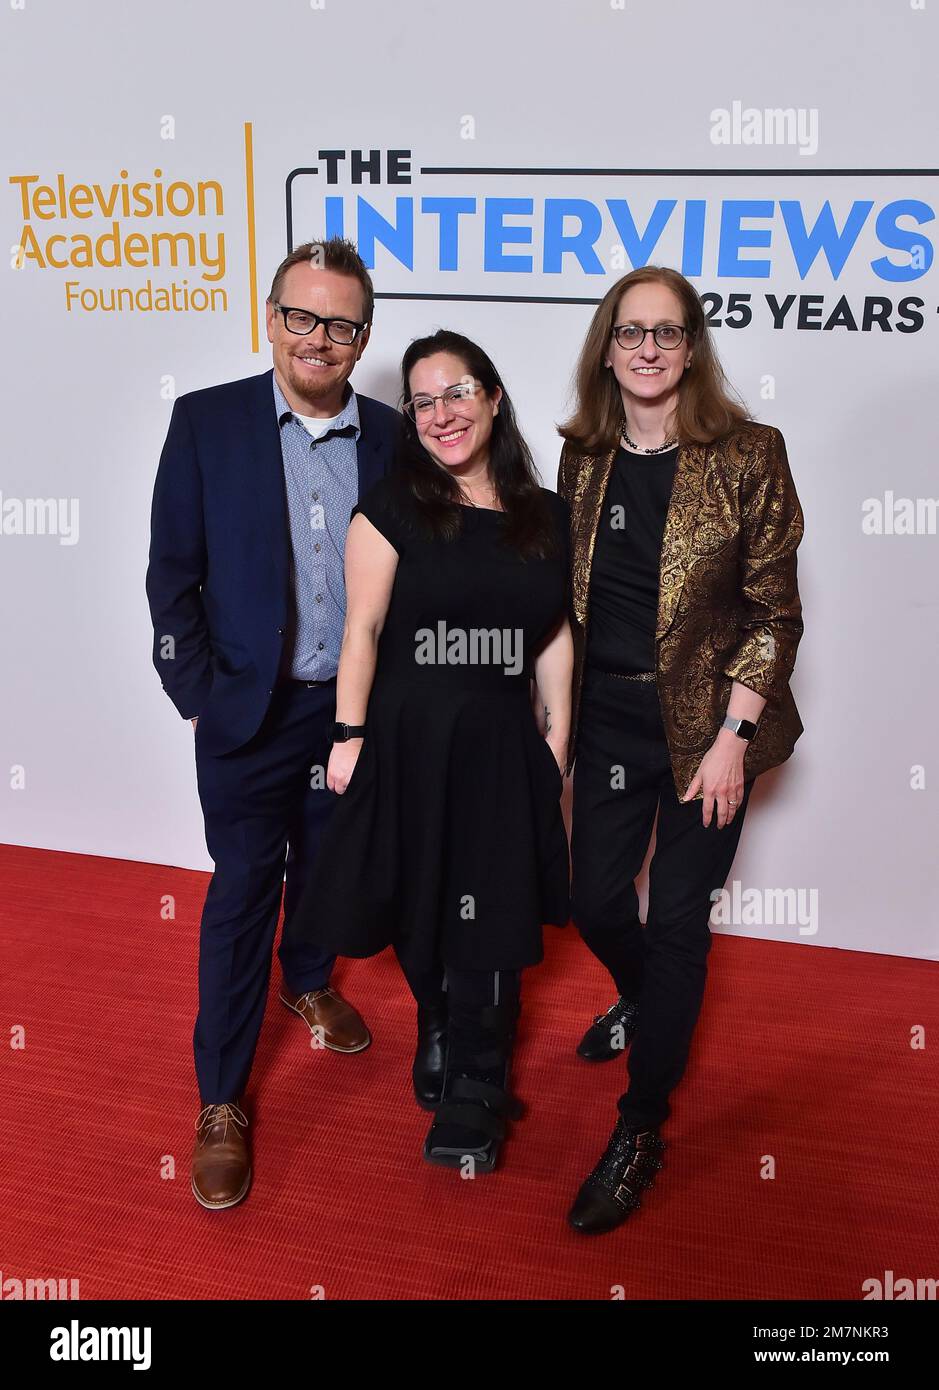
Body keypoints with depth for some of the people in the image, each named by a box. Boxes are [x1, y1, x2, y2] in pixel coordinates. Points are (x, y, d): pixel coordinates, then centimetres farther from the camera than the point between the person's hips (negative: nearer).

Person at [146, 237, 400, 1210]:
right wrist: (195, 693, -8)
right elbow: (173, 573, -6)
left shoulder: (389, 437, -1)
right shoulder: (206, 420, -7)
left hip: (356, 707, 3)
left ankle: (308, 980, 51)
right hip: (250, 708, -2)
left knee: (324, 864, 21)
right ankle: (220, 1102, 19)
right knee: (242, 890, 4)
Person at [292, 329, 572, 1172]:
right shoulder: (392, 507, -2)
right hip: (408, 736, -2)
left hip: (503, 743, 2)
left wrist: (557, 732, 4)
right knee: (419, 904, 10)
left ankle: (474, 1094, 18)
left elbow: (556, 635, 9)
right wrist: (350, 735, -10)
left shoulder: (545, 517, 6)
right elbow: (363, 627, -6)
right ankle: (440, 1032, 37)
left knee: (488, 912, 3)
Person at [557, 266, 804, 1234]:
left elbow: (774, 613, -9)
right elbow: (566, 596, 10)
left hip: (704, 719, -4)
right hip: (608, 717, 4)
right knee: (594, 900, 12)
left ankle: (639, 1132, 20)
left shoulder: (748, 455, -9)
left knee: (677, 918, 3)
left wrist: (730, 738, -14)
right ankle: (643, 1004, 48)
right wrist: (557, 713, 8)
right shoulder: (584, 458, 4)